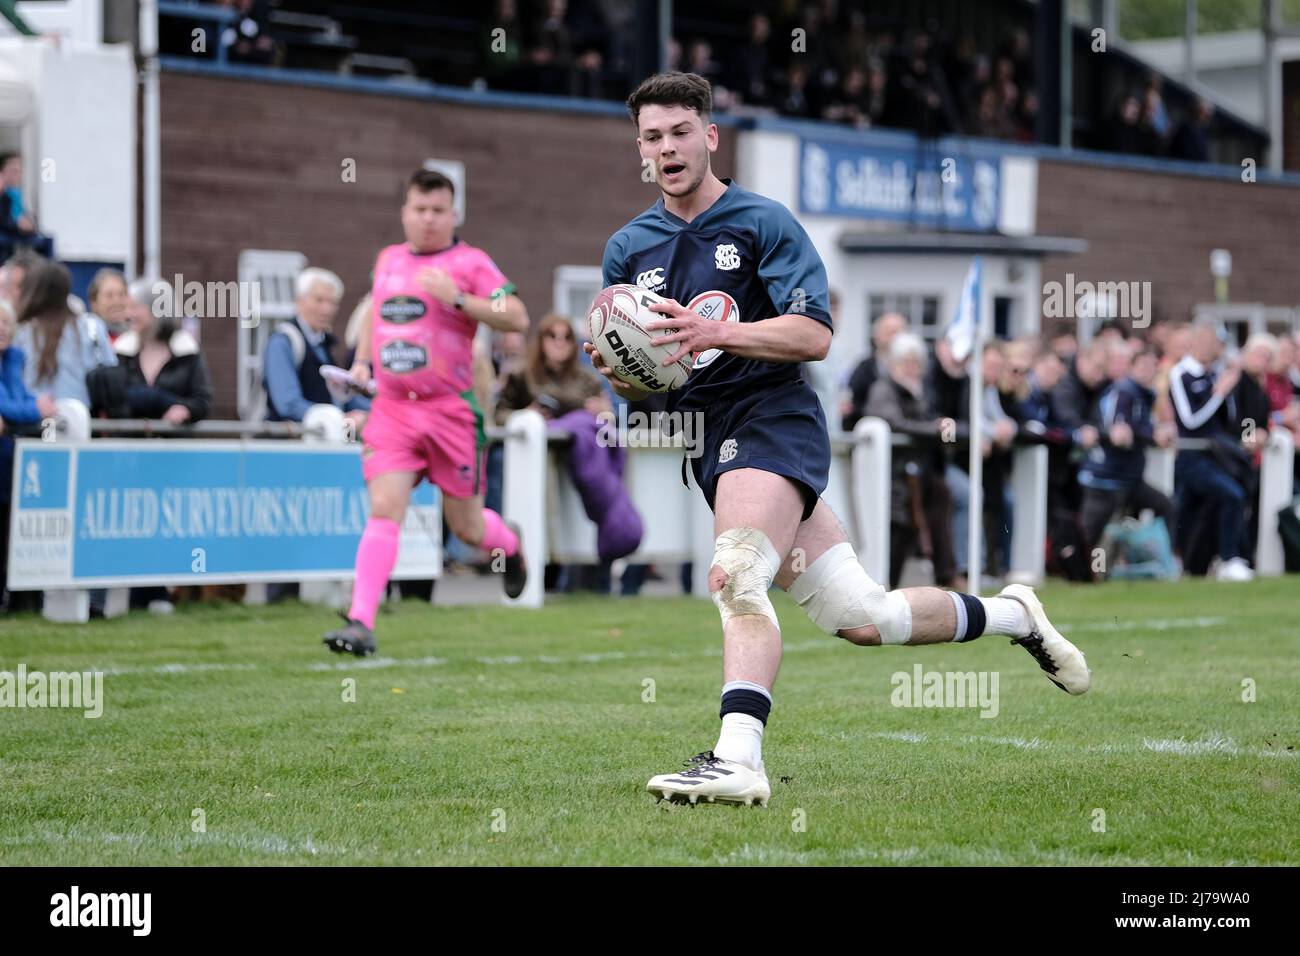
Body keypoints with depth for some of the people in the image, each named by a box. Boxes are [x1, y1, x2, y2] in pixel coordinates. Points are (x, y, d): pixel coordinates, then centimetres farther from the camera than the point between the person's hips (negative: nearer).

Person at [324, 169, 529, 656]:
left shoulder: (470, 262, -4)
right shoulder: (387, 260, 13)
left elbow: (517, 318, -14)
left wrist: (456, 298, -23)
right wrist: (362, 360, 16)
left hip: (451, 410, -3)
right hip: (392, 409, 3)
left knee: (467, 527, 7)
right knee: (383, 510, -13)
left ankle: (509, 544, 43)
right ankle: (361, 624, -18)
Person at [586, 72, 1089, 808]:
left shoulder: (763, 222, -2)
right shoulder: (628, 249, 14)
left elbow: (815, 335, -11)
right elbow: (634, 381, 17)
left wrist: (714, 333, -22)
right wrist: (617, 368, -8)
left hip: (772, 416, -6)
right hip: (708, 442, 6)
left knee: (736, 575, -30)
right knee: (860, 618, 6)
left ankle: (738, 759, -41)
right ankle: (1013, 616, 27)